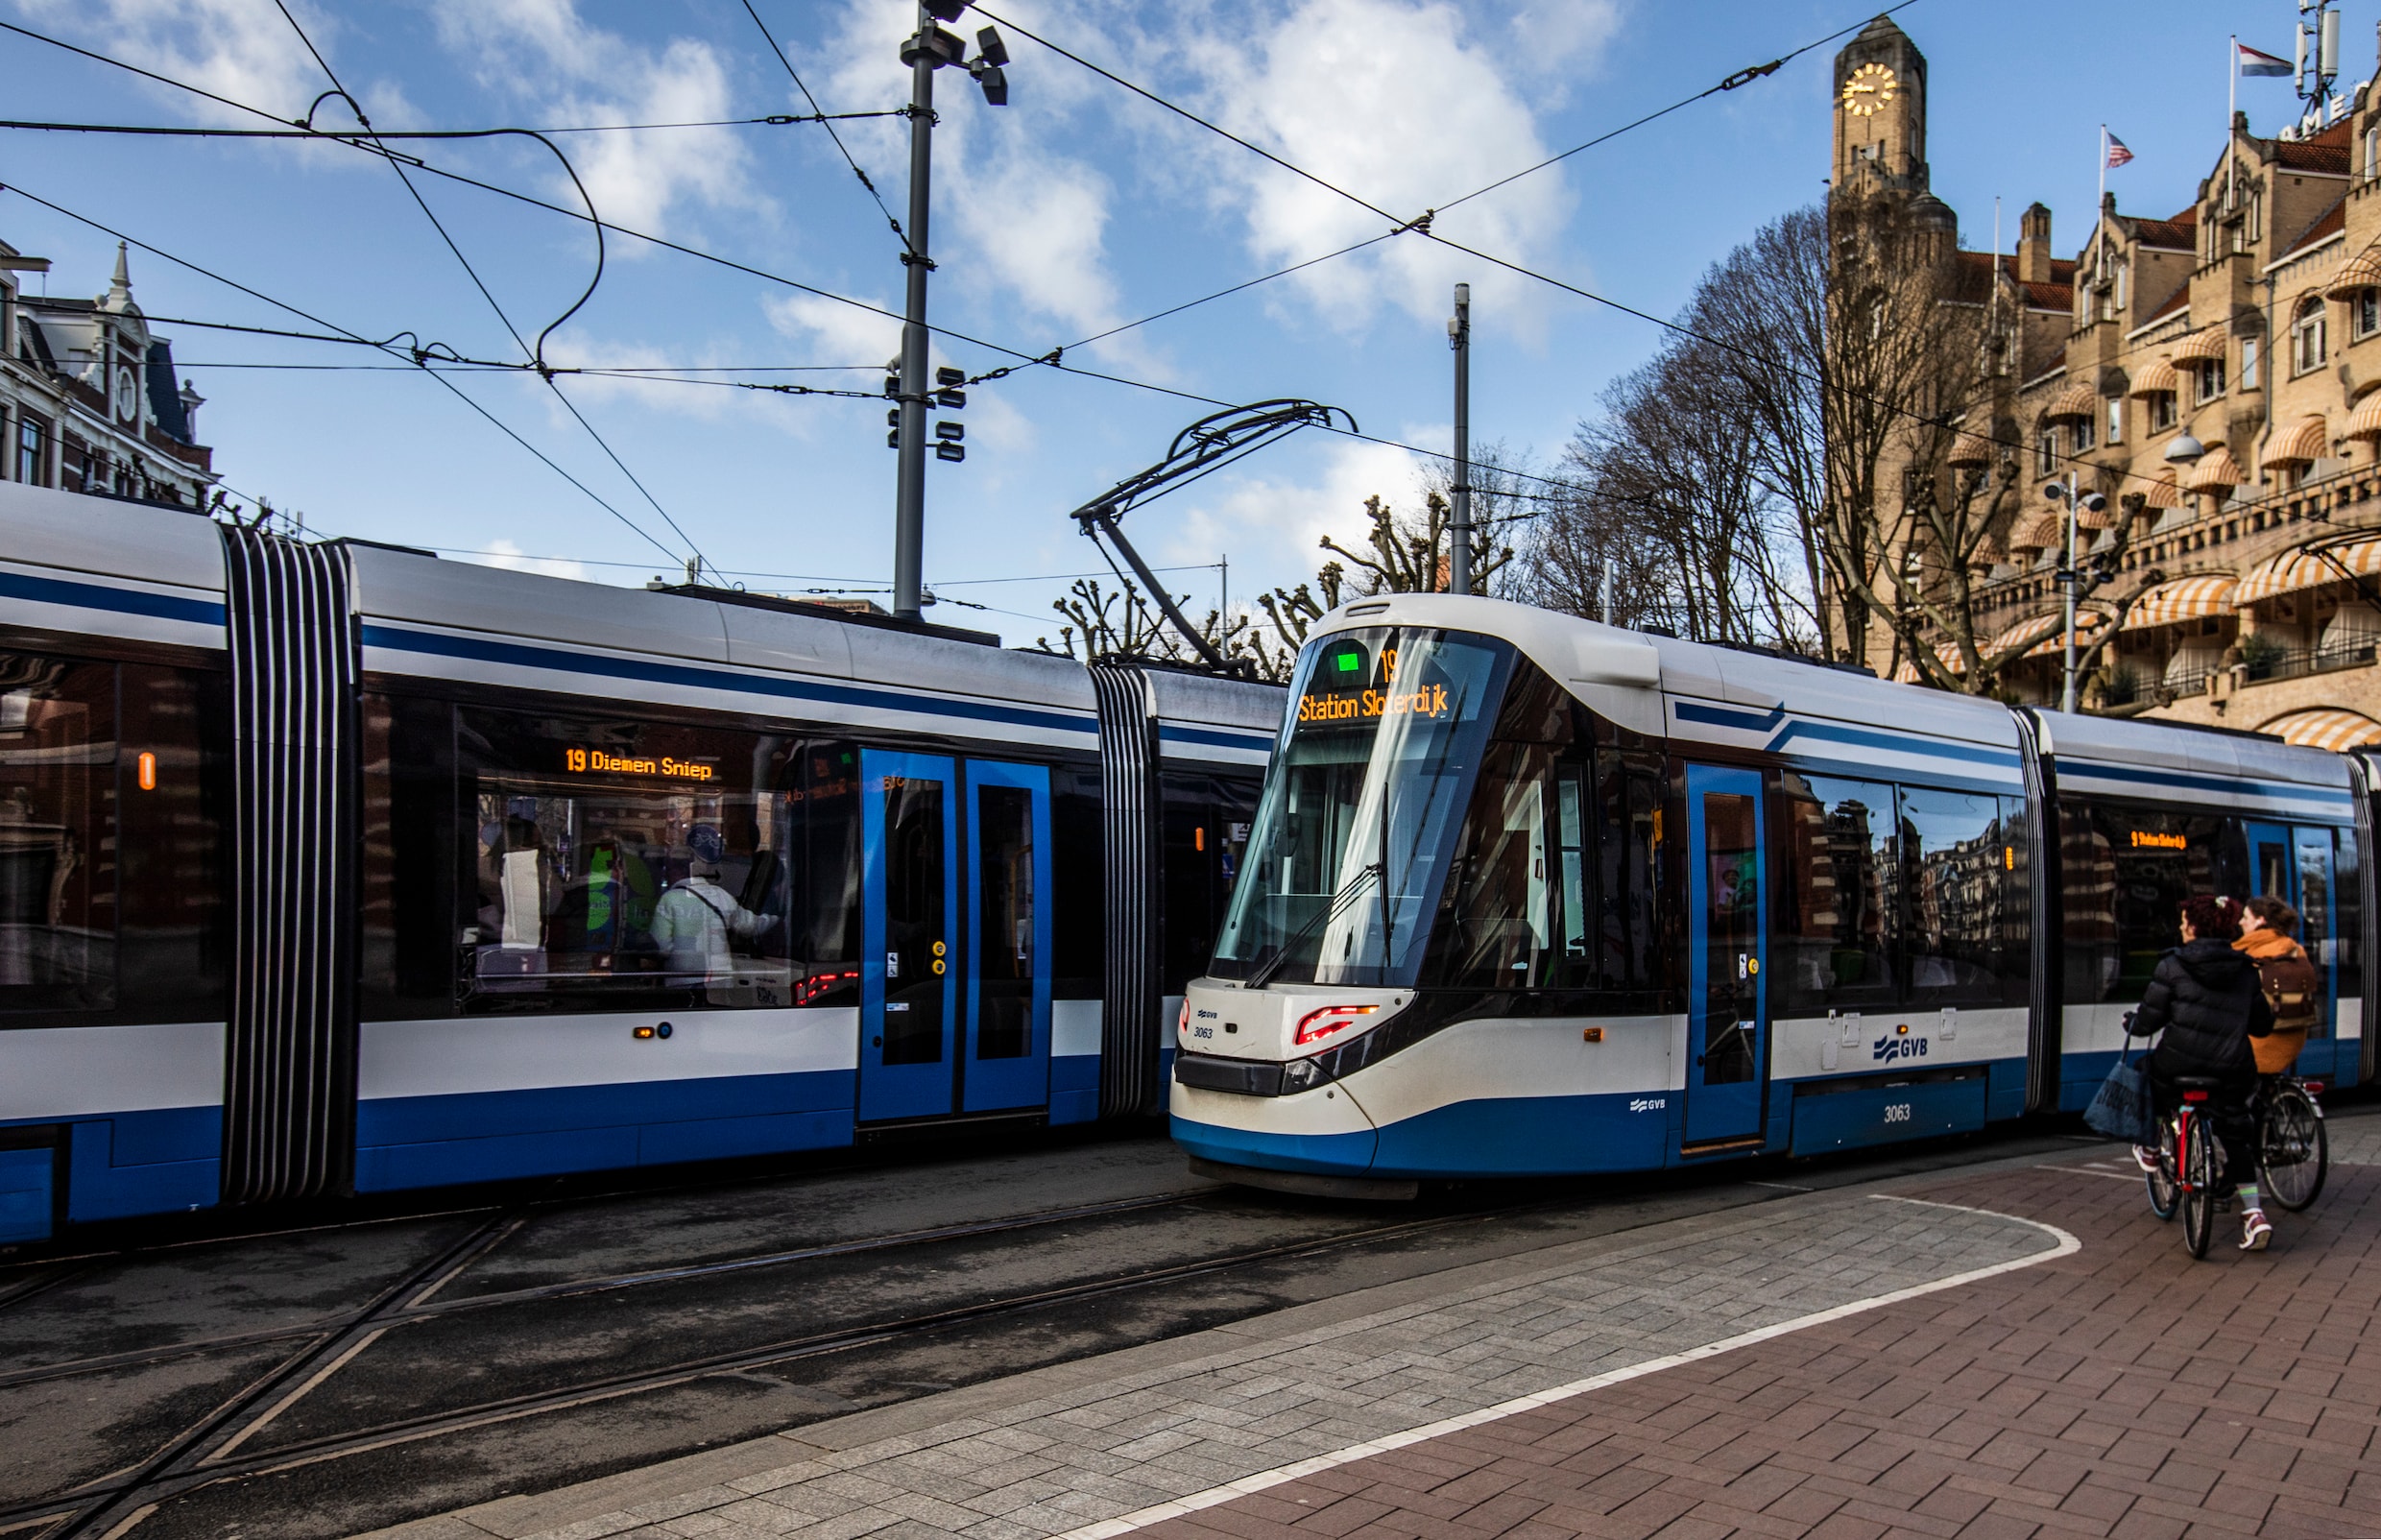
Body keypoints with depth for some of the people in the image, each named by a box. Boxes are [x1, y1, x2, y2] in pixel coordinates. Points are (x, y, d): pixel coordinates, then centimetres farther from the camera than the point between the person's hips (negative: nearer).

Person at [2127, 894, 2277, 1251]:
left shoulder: (2173, 966, -4)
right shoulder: (2245, 970, 9)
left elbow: (2149, 1021, -6)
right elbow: (2263, 1026, 15)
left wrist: (2131, 1024, 16)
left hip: (2180, 1060, -3)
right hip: (2232, 1070, 3)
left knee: (2151, 1072, 30)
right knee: (2235, 1135, 15)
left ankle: (2151, 1149, 40)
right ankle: (2253, 1213, 5)